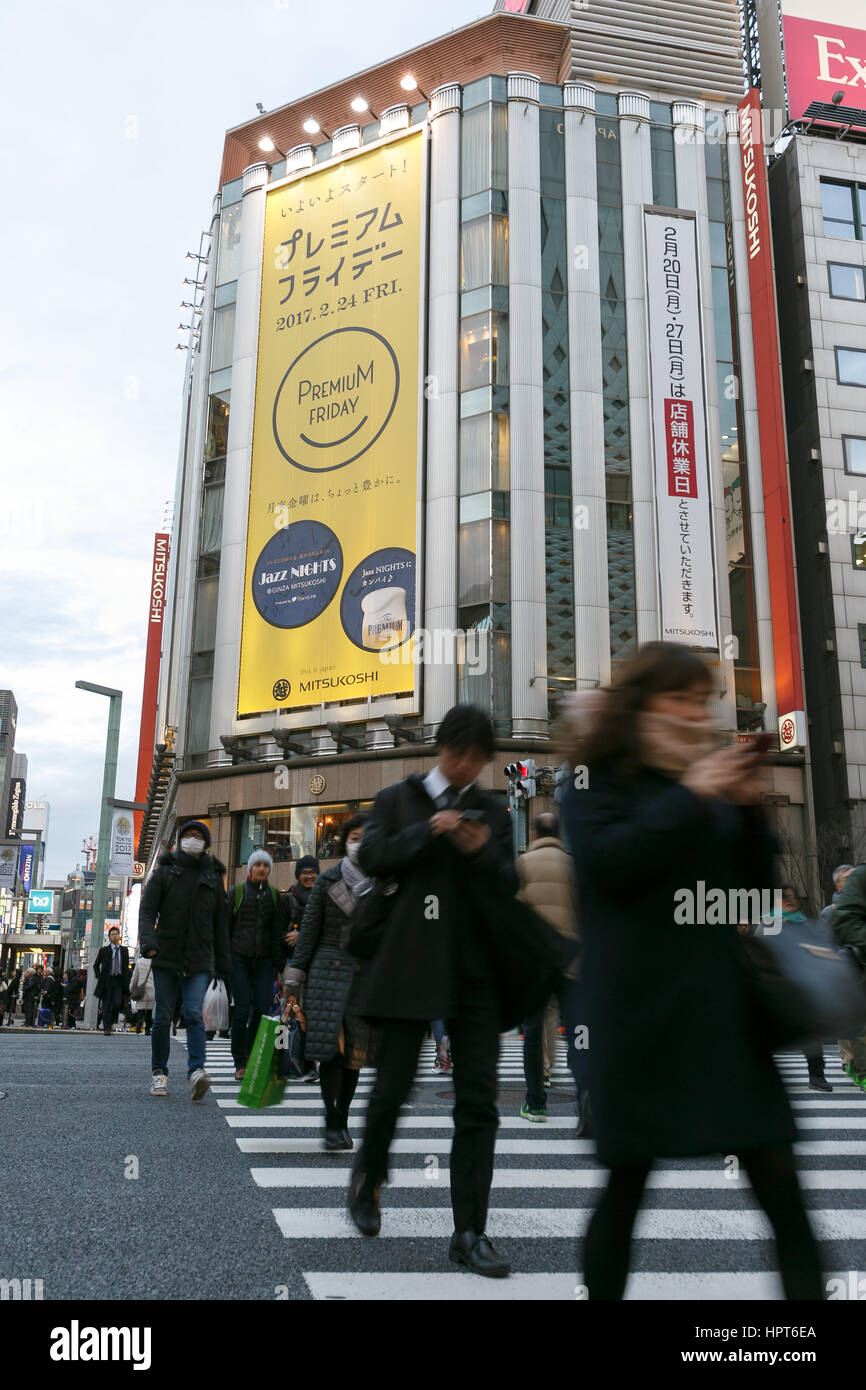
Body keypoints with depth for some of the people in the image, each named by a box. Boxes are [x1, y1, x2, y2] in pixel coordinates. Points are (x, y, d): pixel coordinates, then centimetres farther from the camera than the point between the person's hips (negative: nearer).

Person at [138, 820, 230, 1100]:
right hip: (166, 957, 0)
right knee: (163, 1017, 4)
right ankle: (159, 1072, 17)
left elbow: (220, 923, 15)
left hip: (198, 961, 0)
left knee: (194, 1014, -13)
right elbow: (147, 909, -2)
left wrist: (223, 962, 11)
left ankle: (196, 1071, -20)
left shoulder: (213, 877, 12)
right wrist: (147, 940, -21)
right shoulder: (164, 872, 6)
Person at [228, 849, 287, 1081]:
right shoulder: (236, 892, 6)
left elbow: (278, 932, 11)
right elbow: (225, 927, 6)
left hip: (263, 960, 2)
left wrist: (278, 965, 6)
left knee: (262, 1008, -5)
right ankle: (240, 1063, 4)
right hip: (238, 958, -2)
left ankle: (252, 1056, 16)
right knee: (242, 1008, -8)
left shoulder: (275, 896, 12)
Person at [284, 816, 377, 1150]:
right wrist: (294, 979, 2)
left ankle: (341, 1121, 20)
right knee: (332, 1045, -10)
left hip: (368, 974, 1)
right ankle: (333, 1122, 0)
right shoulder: (327, 881, 2)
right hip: (329, 971, -1)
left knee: (355, 1049, 5)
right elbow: (308, 931, 4)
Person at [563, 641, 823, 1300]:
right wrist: (689, 798, -18)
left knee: (777, 1173, 1)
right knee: (627, 1179, 5)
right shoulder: (599, 781, 0)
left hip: (721, 998, 5)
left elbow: (755, 883, 12)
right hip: (642, 1006, -4)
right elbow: (605, 863, -16)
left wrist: (751, 810, -5)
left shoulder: (711, 780, 13)